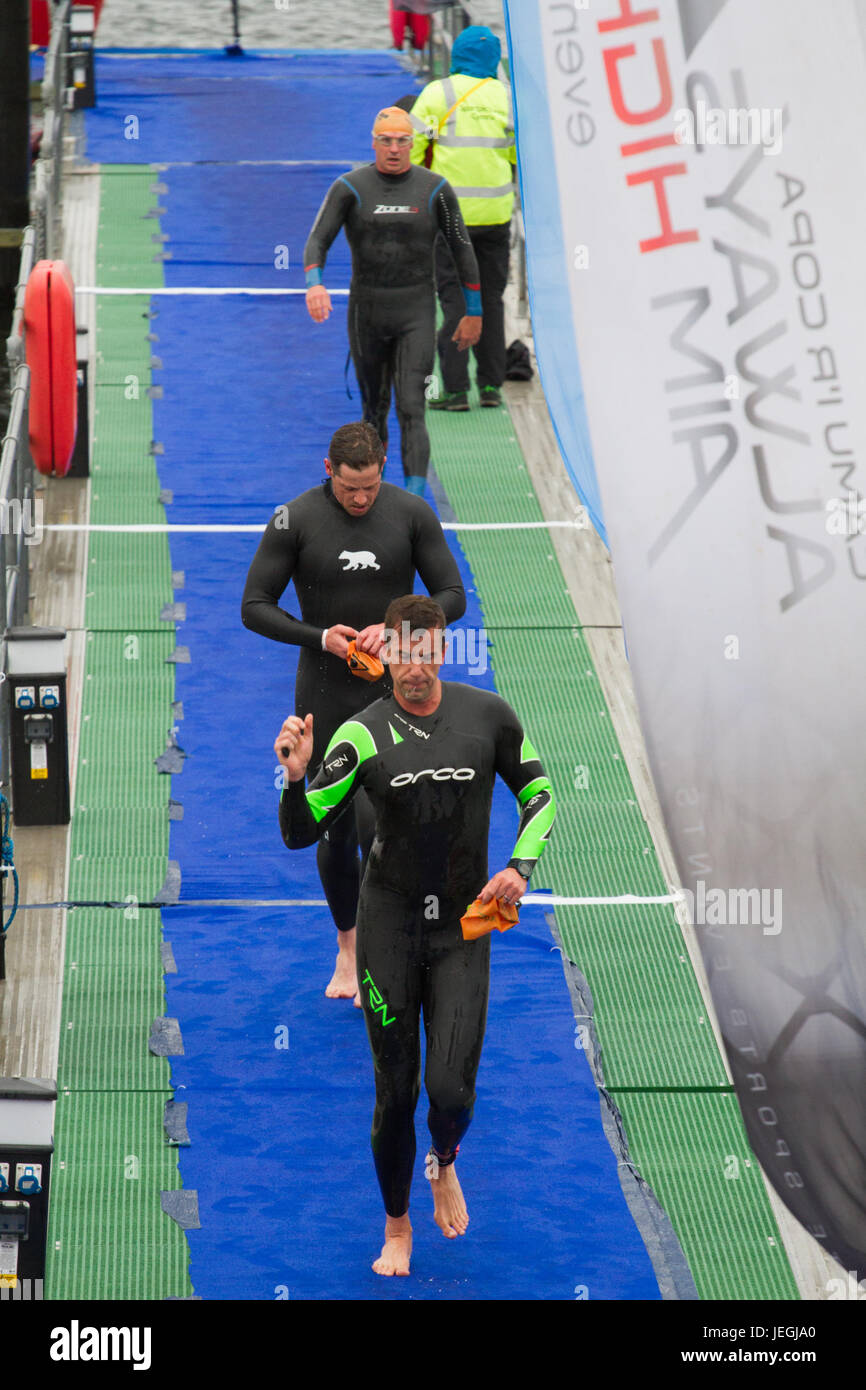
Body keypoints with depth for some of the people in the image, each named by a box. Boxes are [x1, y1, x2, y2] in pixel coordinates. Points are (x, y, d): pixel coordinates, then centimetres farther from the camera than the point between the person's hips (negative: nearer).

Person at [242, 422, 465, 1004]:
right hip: (326, 693, 1)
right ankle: (347, 945, 28)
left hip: (394, 690, -1)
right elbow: (255, 607, -5)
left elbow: (453, 595, 0)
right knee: (336, 825, 9)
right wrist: (319, 637, -19)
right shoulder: (295, 520, -8)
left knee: (375, 816, -13)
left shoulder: (412, 513, -6)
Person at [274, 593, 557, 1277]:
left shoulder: (488, 715, -4)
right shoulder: (363, 734, -7)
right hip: (389, 921, 0)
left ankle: (444, 1166, 28)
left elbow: (539, 793, 10)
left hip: (464, 924, 0)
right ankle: (397, 1227, 24)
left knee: (452, 1089, -8)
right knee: (395, 1092, 3)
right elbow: (300, 833, -7)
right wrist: (297, 776, -26)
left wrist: (520, 867, -4)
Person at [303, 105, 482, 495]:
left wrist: (473, 312, 7)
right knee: (375, 407, 12)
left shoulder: (434, 189, 0)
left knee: (411, 409, -12)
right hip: (366, 313, 1)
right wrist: (314, 284, -31)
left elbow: (462, 249, 7)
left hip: (416, 314, -1)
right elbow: (318, 239, -10)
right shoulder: (349, 188, -2)